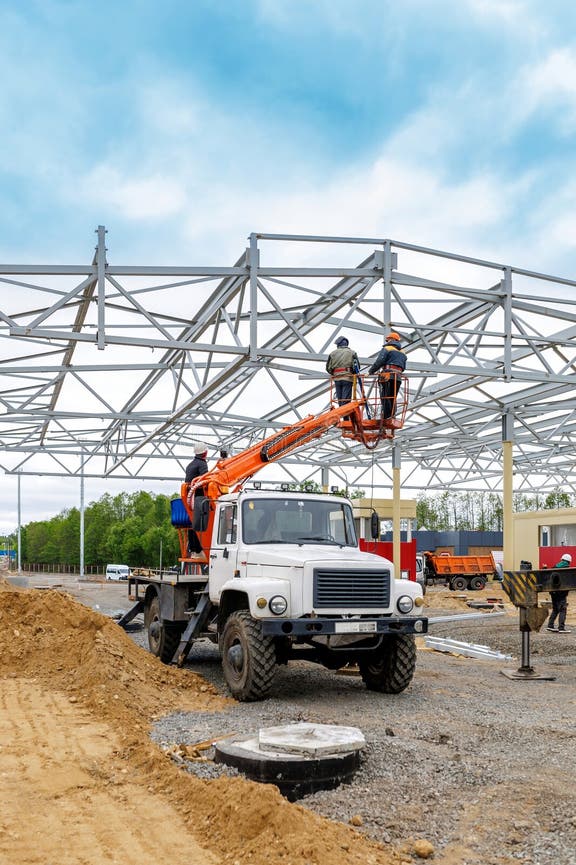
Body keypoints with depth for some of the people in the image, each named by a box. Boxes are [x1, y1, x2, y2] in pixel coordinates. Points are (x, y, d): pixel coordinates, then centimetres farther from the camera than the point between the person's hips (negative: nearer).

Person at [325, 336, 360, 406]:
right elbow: (357, 366, -1)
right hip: (348, 378, -2)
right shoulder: (352, 352, 3)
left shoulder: (332, 353, 8)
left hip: (337, 378, 2)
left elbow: (328, 368, 7)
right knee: (346, 399, -5)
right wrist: (353, 374, 17)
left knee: (339, 399, 10)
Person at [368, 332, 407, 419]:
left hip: (388, 376, -7)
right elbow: (403, 367, 23)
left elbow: (379, 362, -10)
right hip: (398, 377, 7)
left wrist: (370, 372, -5)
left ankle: (386, 418, -14)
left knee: (385, 398, -8)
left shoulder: (386, 349, 2)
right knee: (393, 398, 10)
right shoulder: (402, 353, 24)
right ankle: (391, 417, 7)